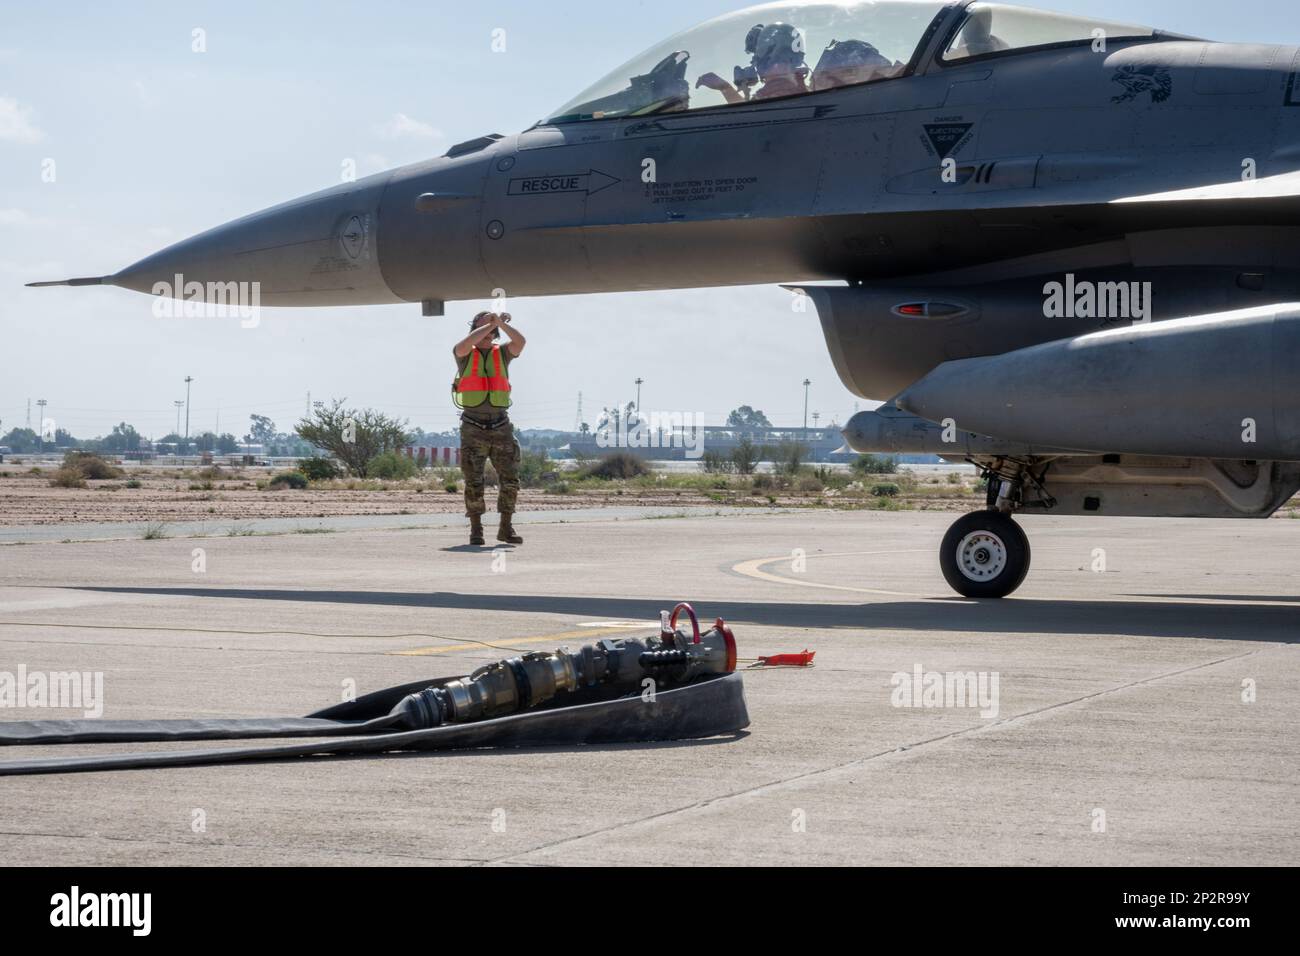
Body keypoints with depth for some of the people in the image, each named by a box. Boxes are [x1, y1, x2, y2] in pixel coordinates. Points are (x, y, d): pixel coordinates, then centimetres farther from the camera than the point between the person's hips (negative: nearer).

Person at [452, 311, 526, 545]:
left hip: (501, 427, 2)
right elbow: (463, 345, -21)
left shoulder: (502, 353, 9)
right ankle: (476, 530, 6)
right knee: (473, 481, -2)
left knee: (510, 479, 0)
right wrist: (489, 323, -17)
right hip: (473, 429, -2)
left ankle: (506, 528, 10)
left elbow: (520, 341, -11)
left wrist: (501, 324, -22)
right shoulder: (465, 354, 3)